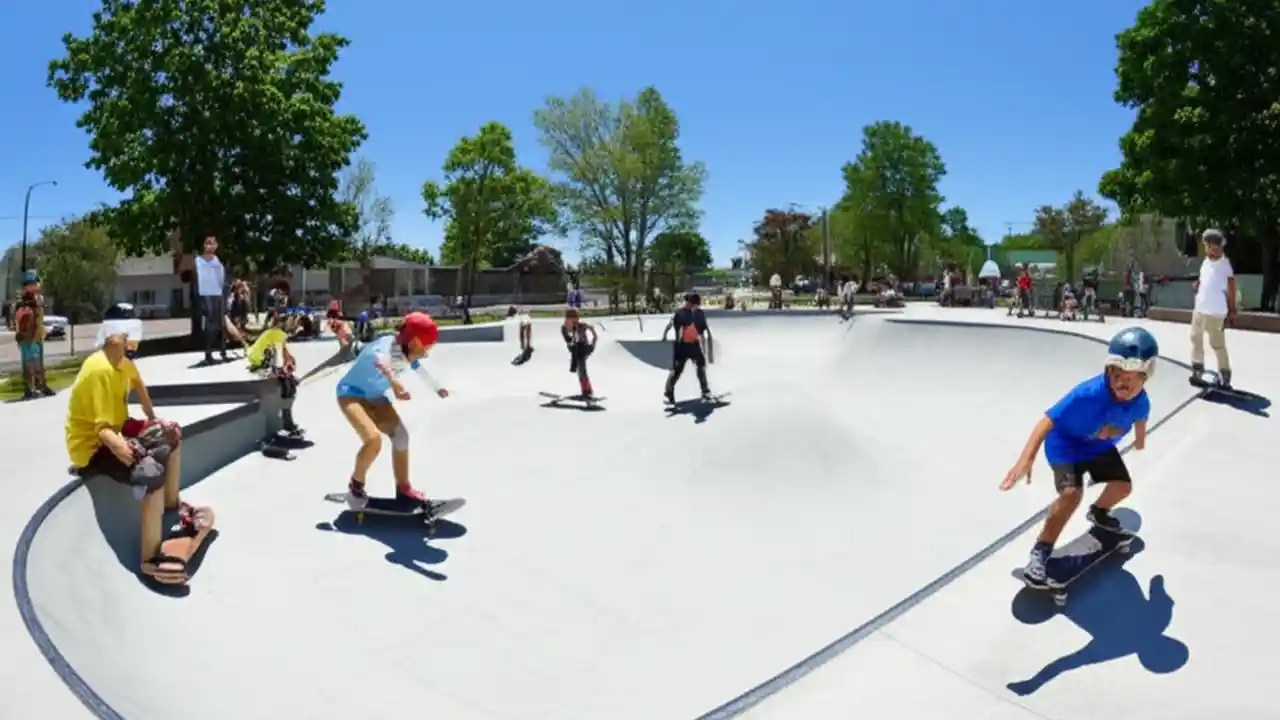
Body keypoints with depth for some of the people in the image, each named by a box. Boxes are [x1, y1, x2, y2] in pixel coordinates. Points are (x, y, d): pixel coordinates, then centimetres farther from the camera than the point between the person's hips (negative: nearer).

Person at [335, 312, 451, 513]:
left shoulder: (409, 354, -7)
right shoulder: (386, 347, -33)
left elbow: (420, 368, 18)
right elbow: (380, 361, -60)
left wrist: (438, 388, 33)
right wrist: (394, 382, -81)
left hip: (376, 397, 8)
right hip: (352, 394, -8)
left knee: (400, 436, 2)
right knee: (373, 439, -26)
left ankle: (403, 489, 18)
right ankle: (356, 486, 0)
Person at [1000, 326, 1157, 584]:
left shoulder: (1141, 400, -20)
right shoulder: (1088, 394, -40)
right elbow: (1048, 421, -42)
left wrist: (1140, 439, 29)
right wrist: (1026, 458, -53)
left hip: (1100, 446, 7)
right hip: (1067, 444, -6)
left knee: (1123, 486, 11)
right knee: (1071, 494, -25)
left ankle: (1099, 512, 48)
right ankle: (1041, 550, -12)